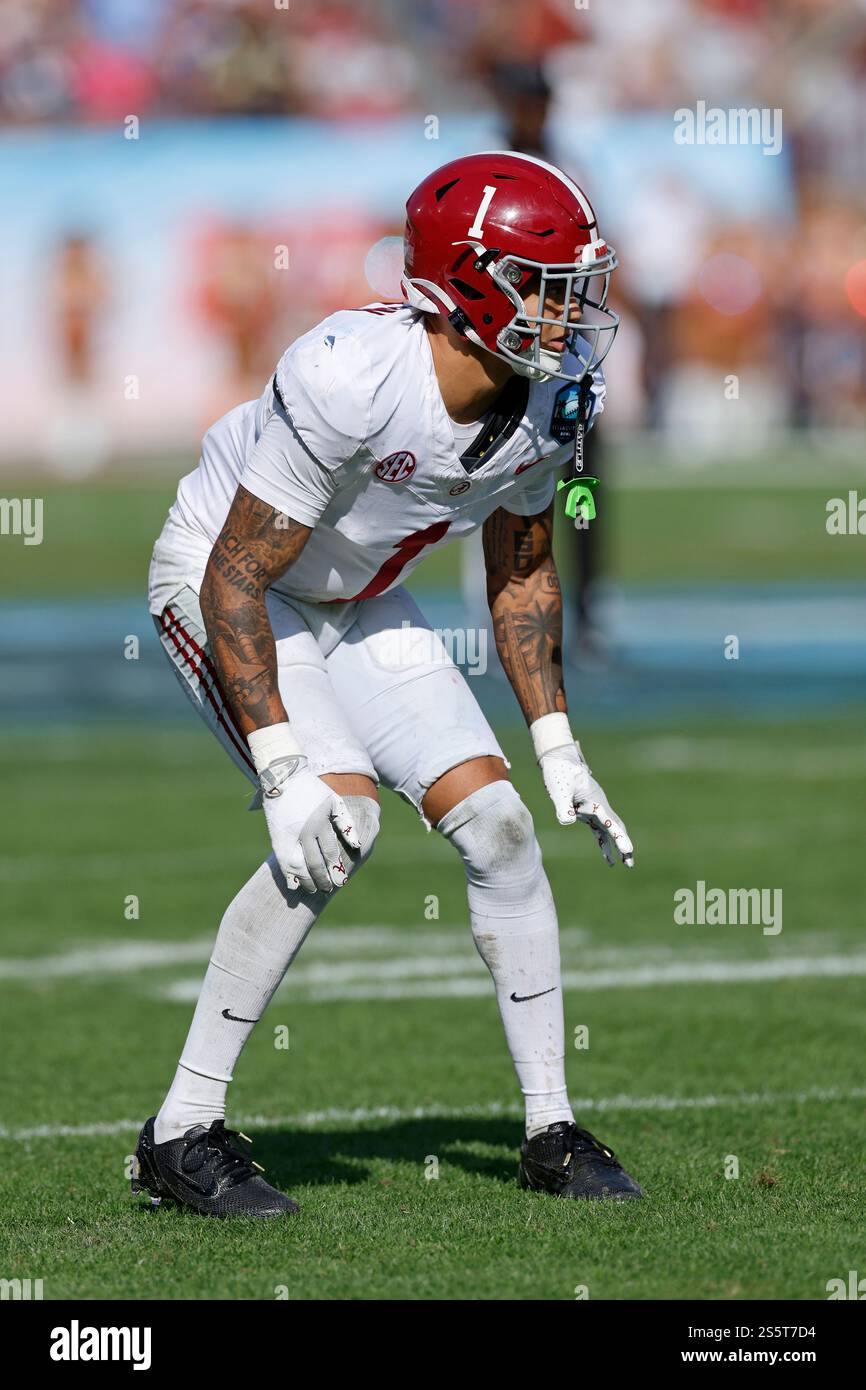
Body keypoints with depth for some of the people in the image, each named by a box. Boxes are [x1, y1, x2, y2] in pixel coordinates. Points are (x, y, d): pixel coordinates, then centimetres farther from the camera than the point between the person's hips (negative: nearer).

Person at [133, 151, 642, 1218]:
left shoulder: (553, 398, -13)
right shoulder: (350, 378, -36)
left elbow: (520, 574, 6)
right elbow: (235, 581, -30)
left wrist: (557, 747, 3)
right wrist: (282, 770, -34)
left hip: (355, 605, 7)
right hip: (220, 581, -7)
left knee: (496, 821, -3)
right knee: (338, 819, -25)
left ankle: (552, 1133, 11)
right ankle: (182, 1137, -16)